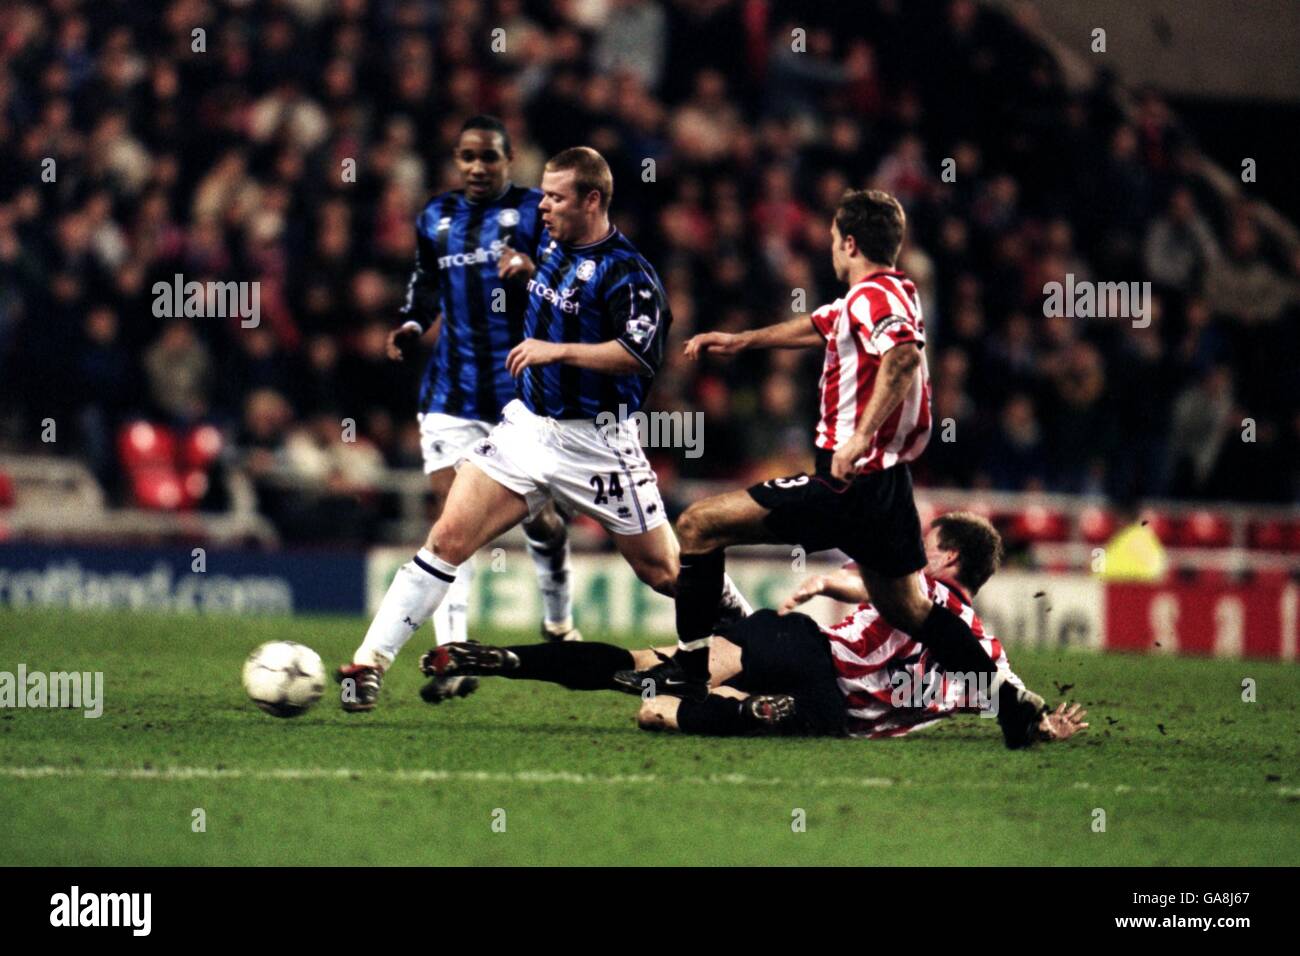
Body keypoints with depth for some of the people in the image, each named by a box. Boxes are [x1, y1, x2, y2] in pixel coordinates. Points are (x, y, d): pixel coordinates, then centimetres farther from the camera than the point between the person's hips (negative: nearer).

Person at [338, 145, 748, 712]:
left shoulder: (624, 271, -16)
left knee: (665, 571, 3)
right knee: (448, 538, -8)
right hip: (527, 425, 6)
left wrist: (557, 350, -25)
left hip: (596, 442, -6)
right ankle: (369, 664, -9)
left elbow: (641, 352, -29)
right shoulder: (554, 243, 7)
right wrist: (527, 268, 10)